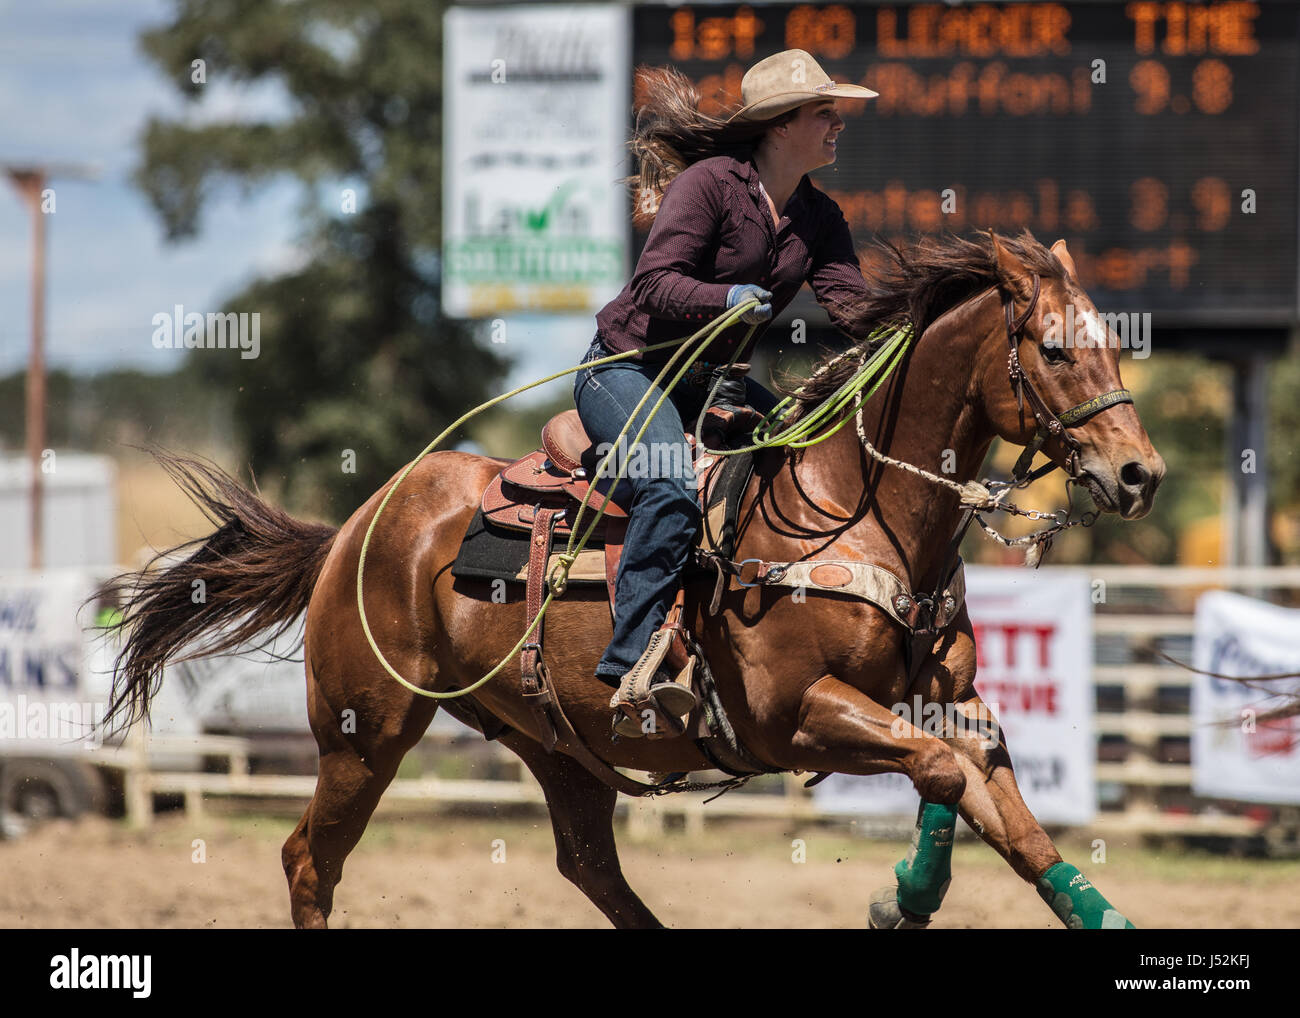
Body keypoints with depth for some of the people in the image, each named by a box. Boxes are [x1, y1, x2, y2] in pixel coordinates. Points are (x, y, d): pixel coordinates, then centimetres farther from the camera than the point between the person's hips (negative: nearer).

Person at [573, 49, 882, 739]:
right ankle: (634, 673, -37)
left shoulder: (818, 220, 8)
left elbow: (855, 308, -2)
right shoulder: (711, 184, -14)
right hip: (627, 367, -8)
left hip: (712, 382, 8)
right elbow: (656, 283, -21)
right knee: (672, 493, -33)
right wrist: (726, 298, -38)